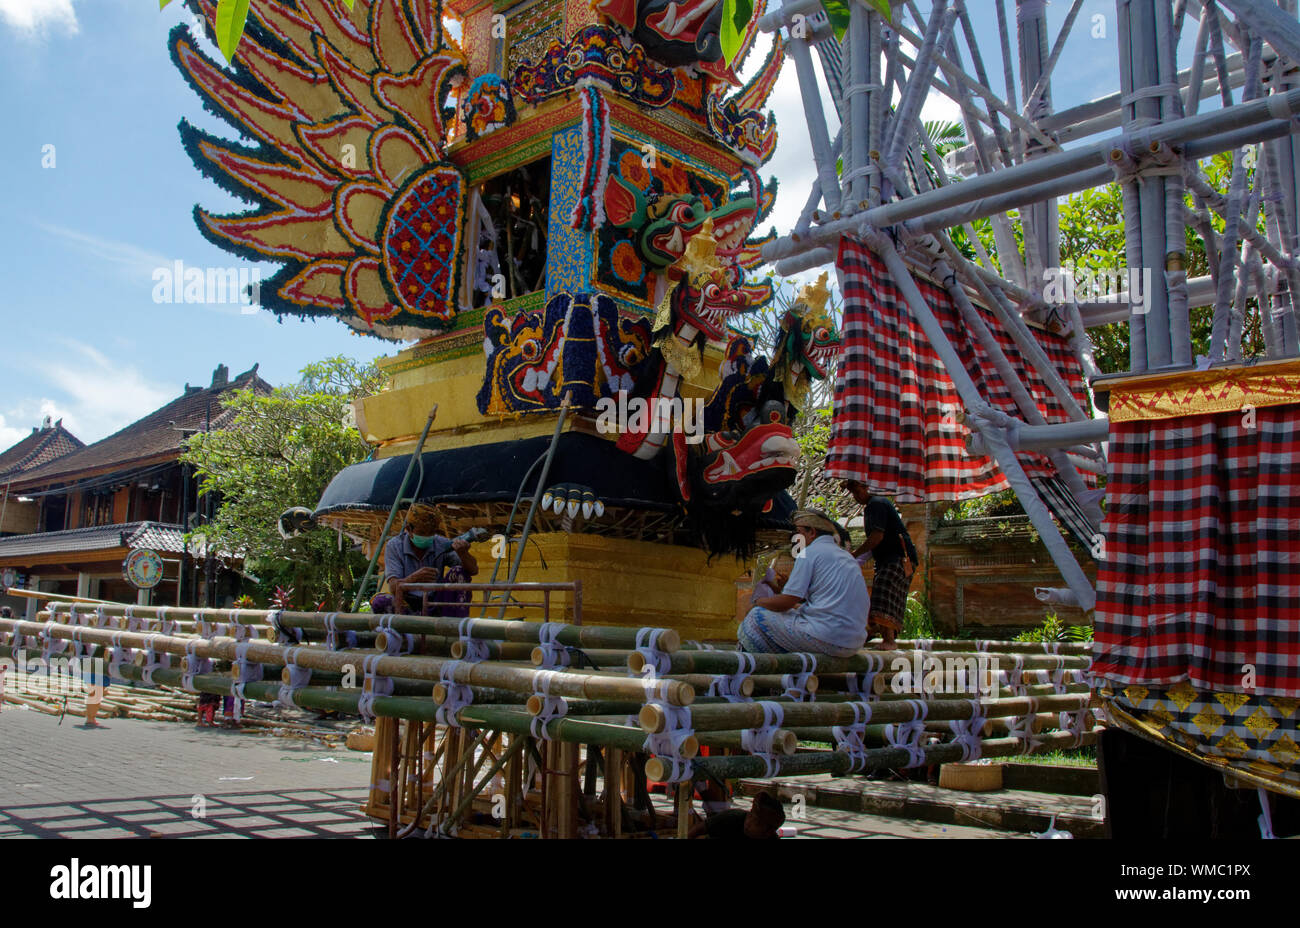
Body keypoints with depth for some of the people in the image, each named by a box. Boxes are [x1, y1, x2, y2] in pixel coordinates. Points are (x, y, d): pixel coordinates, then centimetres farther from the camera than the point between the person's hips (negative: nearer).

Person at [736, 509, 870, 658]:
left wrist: (758, 602, 12)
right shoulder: (847, 557, 21)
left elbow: (785, 602, -7)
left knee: (758, 616, 3)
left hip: (826, 640, -9)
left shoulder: (810, 552, -4)